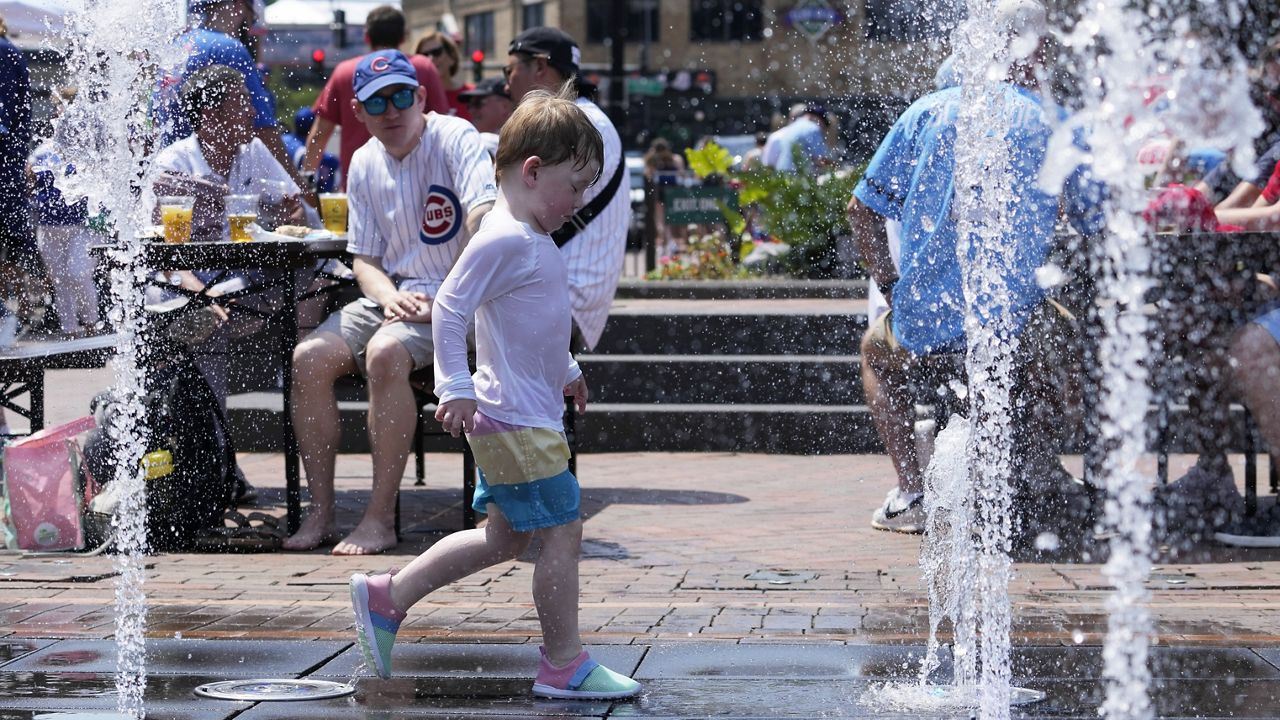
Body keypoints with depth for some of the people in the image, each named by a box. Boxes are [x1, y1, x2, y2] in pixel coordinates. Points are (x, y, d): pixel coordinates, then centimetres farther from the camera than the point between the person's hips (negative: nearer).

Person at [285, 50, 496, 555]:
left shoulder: (455, 138, -10)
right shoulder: (365, 164, 10)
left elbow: (484, 218, -24)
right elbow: (364, 258, 12)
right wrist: (389, 297, -10)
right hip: (393, 294, 6)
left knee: (384, 353, -34)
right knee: (308, 358, -16)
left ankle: (381, 518, -27)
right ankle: (320, 513, -9)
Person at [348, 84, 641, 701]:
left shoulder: (533, 239, 15)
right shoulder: (505, 240, -18)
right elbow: (449, 308, -21)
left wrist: (565, 370, 36)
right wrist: (455, 387, -23)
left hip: (518, 416, 11)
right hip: (516, 419, -11)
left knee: (505, 536, 15)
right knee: (562, 529, -6)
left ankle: (385, 598, 22)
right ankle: (563, 663, 2)